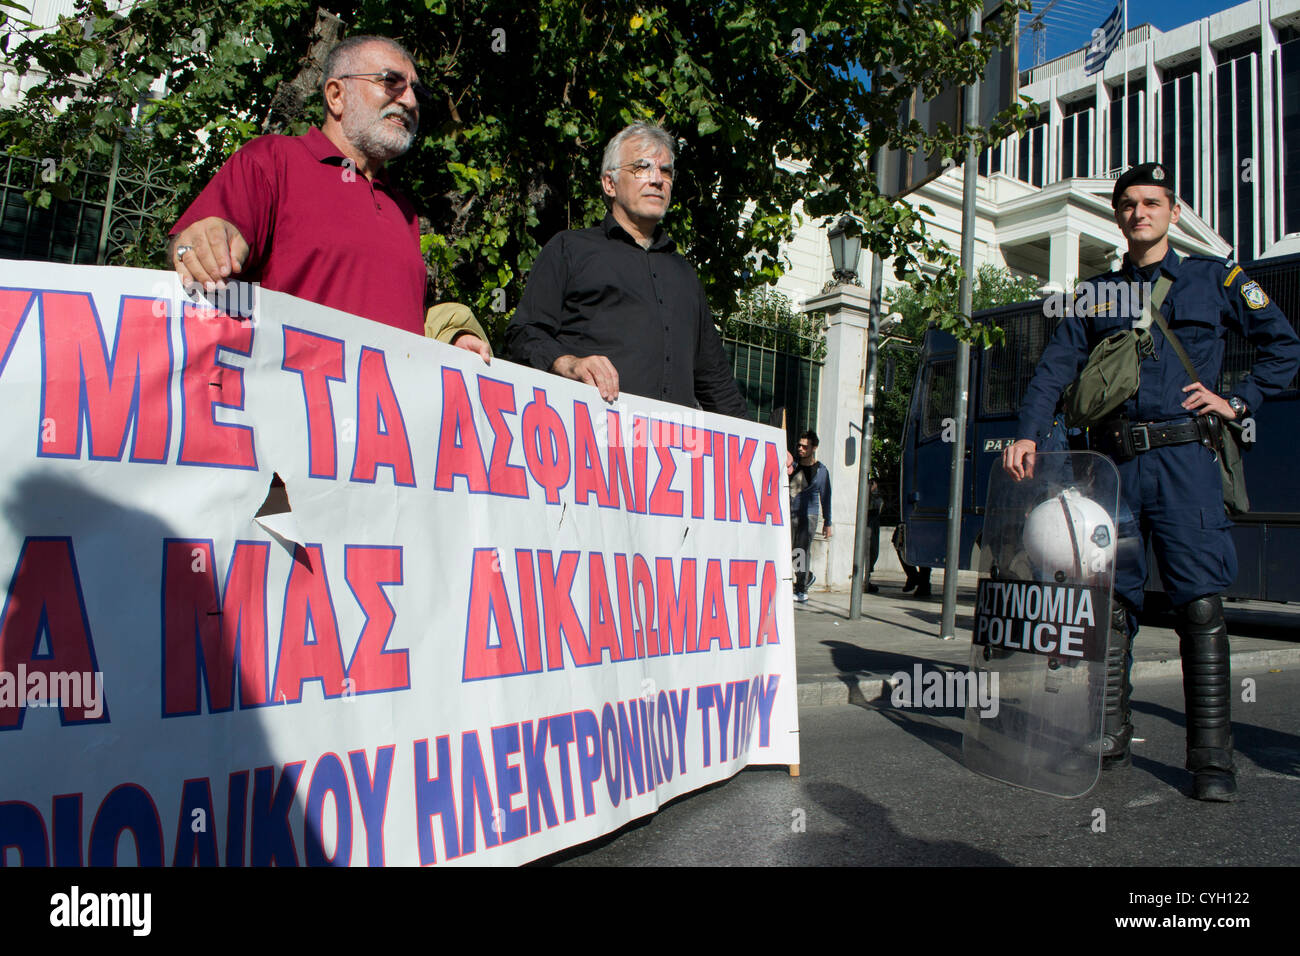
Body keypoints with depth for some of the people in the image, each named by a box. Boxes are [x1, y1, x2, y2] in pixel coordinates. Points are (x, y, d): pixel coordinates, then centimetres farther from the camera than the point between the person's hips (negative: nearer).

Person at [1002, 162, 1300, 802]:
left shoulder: (1212, 277, 13)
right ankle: (1110, 739, 11)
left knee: (1200, 604, -6)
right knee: (1111, 601, 2)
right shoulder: (1095, 293, 17)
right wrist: (1028, 434, -8)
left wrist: (1239, 401, 3)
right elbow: (1056, 367, 6)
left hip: (1183, 459, -2)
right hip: (1113, 461, 2)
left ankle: (1212, 758, 1)